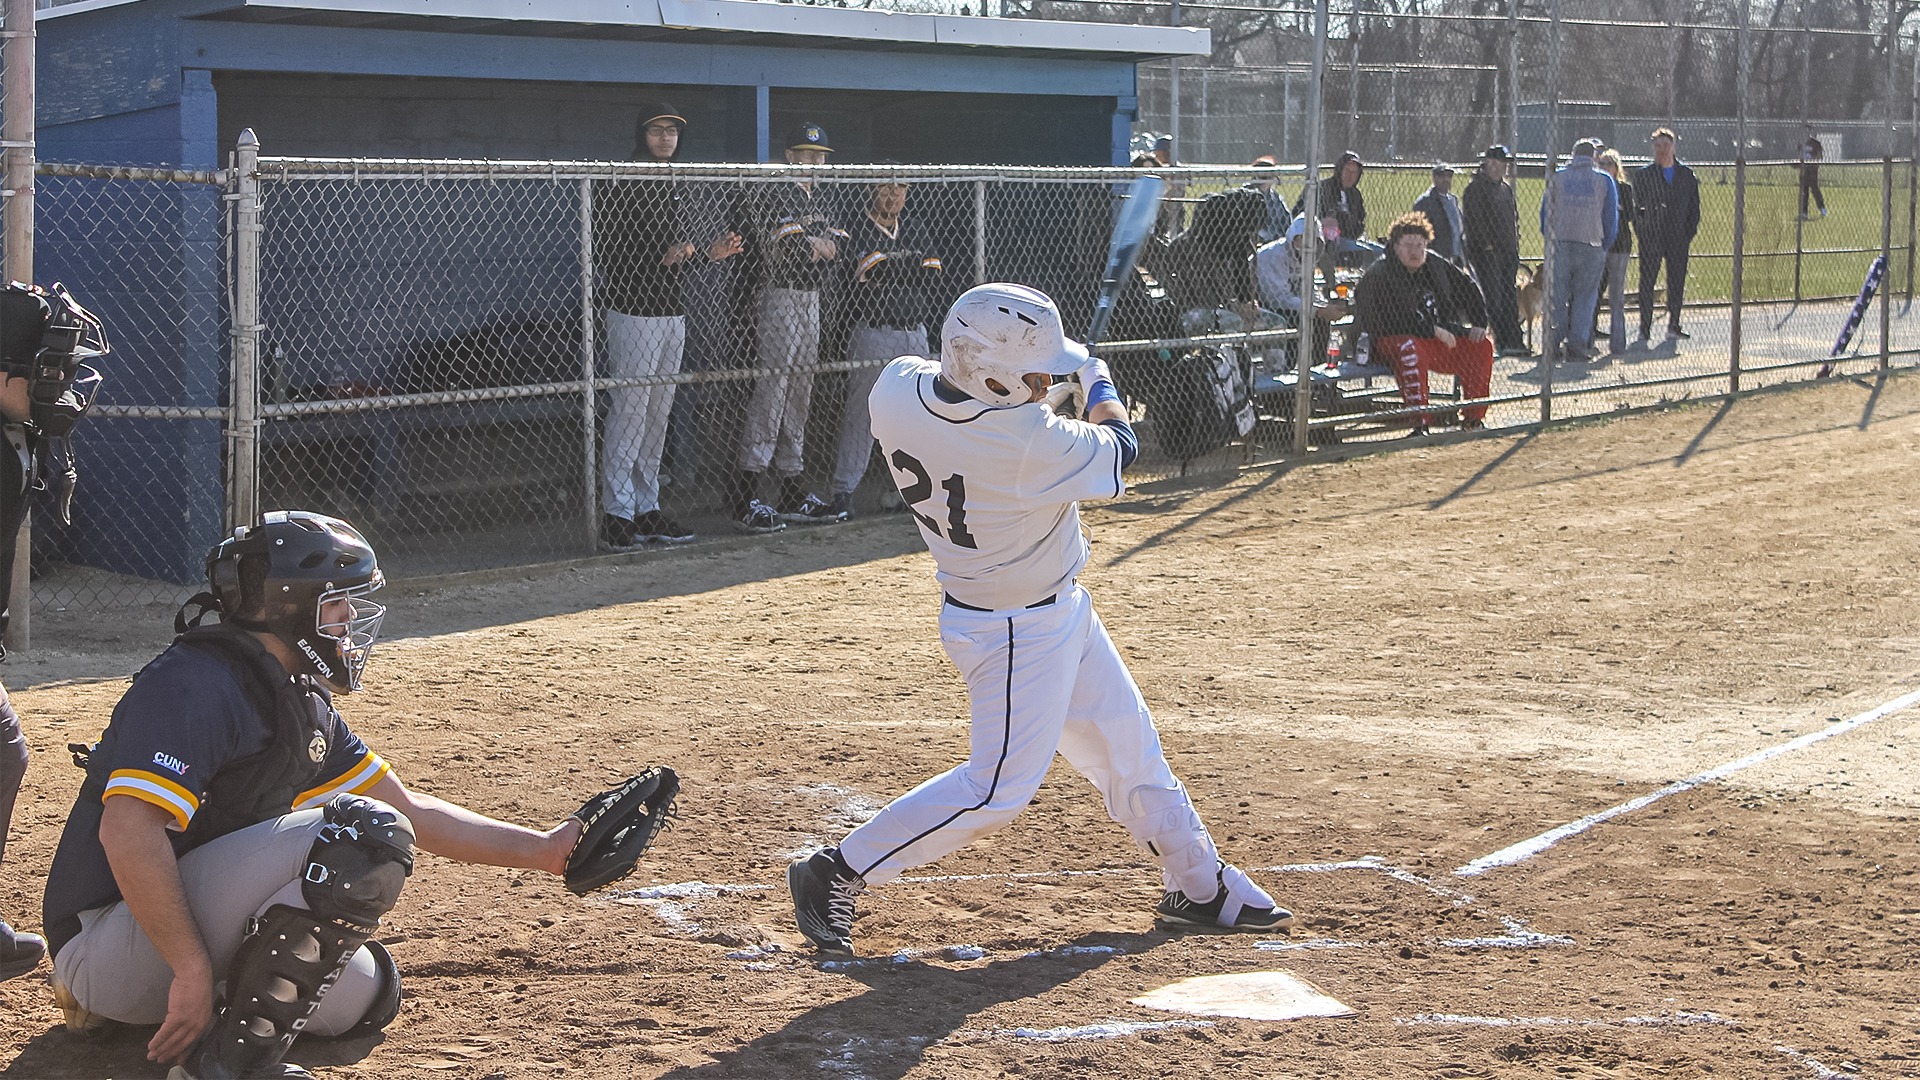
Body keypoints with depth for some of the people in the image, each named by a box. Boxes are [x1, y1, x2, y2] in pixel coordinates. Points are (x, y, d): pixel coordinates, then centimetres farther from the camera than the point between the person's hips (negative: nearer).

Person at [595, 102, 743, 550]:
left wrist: (709, 254, 5)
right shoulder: (618, 188, -9)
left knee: (658, 417, 10)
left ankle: (647, 510, 15)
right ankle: (617, 514, -6)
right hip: (634, 313, -8)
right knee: (629, 413, -9)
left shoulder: (674, 188, 17)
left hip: (672, 313, 8)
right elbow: (607, 255, -15)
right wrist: (660, 260, -25)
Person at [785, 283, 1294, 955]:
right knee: (998, 787, 1)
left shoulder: (897, 388, -15)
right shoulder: (1031, 443, -35)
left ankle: (1199, 887, 33)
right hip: (1016, 634, -9)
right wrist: (1098, 380, 2)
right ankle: (836, 873, 9)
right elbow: (1119, 447, -15)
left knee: (1129, 748, 19)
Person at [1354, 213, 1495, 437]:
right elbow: (1388, 320, -22)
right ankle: (1419, 423, -41)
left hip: (1438, 337, 7)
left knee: (1481, 347, -8)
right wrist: (1432, 330, -22)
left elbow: (1468, 289, 23)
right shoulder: (1377, 276, -12)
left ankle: (1473, 418, 3)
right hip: (1390, 340, -6)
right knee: (1410, 350, -40)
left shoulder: (1437, 268, 10)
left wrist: (1478, 324, 8)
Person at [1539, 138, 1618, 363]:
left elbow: (1545, 212, 6)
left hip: (1560, 244, 1)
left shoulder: (1556, 178, 5)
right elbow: (1611, 217, 5)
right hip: (1591, 246, -1)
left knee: (1557, 297, 6)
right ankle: (1576, 344, 1)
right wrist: (1604, 246, 13)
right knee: (1585, 297, 6)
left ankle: (1554, 345, 2)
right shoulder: (1604, 180, 3)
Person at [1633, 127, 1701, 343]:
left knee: (1677, 283, 4)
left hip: (1678, 238, 2)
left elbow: (1694, 207, 13)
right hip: (1651, 238, -2)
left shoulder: (1687, 175, 11)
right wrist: (1641, 231, -7)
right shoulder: (1644, 175, 4)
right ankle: (1645, 330, 1)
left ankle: (1673, 326, 14)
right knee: (1647, 283, -2)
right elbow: (1636, 206, 3)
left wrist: (1689, 233, 3)